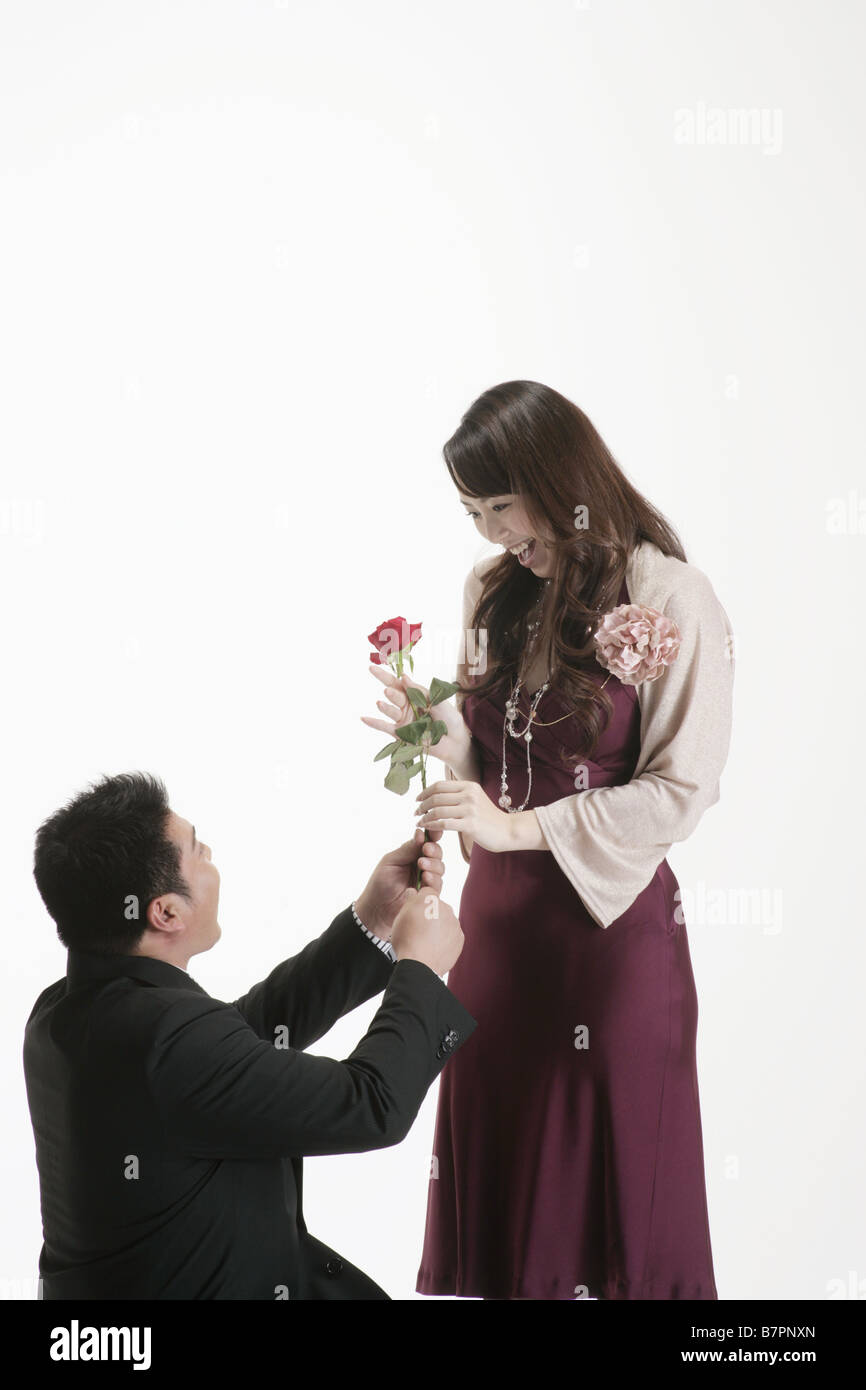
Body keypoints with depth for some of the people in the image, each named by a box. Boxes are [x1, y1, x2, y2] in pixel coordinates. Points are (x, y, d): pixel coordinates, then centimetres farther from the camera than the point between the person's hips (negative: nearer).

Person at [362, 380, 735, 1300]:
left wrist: (521, 827, -19)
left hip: (611, 915, -5)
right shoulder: (492, 592, 7)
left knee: (607, 1148, 6)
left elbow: (682, 788, -13)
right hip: (496, 910, 5)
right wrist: (433, 727, -7)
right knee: (492, 1146, 11)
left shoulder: (671, 601, -11)